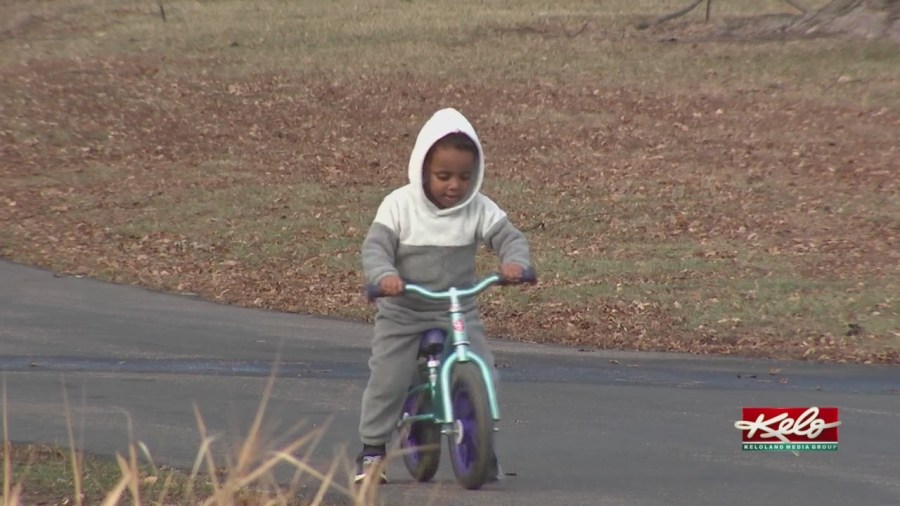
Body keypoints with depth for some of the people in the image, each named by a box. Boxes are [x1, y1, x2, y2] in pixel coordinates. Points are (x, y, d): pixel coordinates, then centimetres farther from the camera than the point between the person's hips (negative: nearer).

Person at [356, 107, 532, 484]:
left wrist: (514, 262, -32)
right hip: (403, 313, -1)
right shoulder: (399, 205, -10)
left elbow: (510, 237, -9)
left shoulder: (480, 210, -5)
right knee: (387, 380, -7)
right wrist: (384, 275, -37)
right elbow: (375, 246, -16)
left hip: (458, 312, 1)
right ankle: (372, 452, 9)